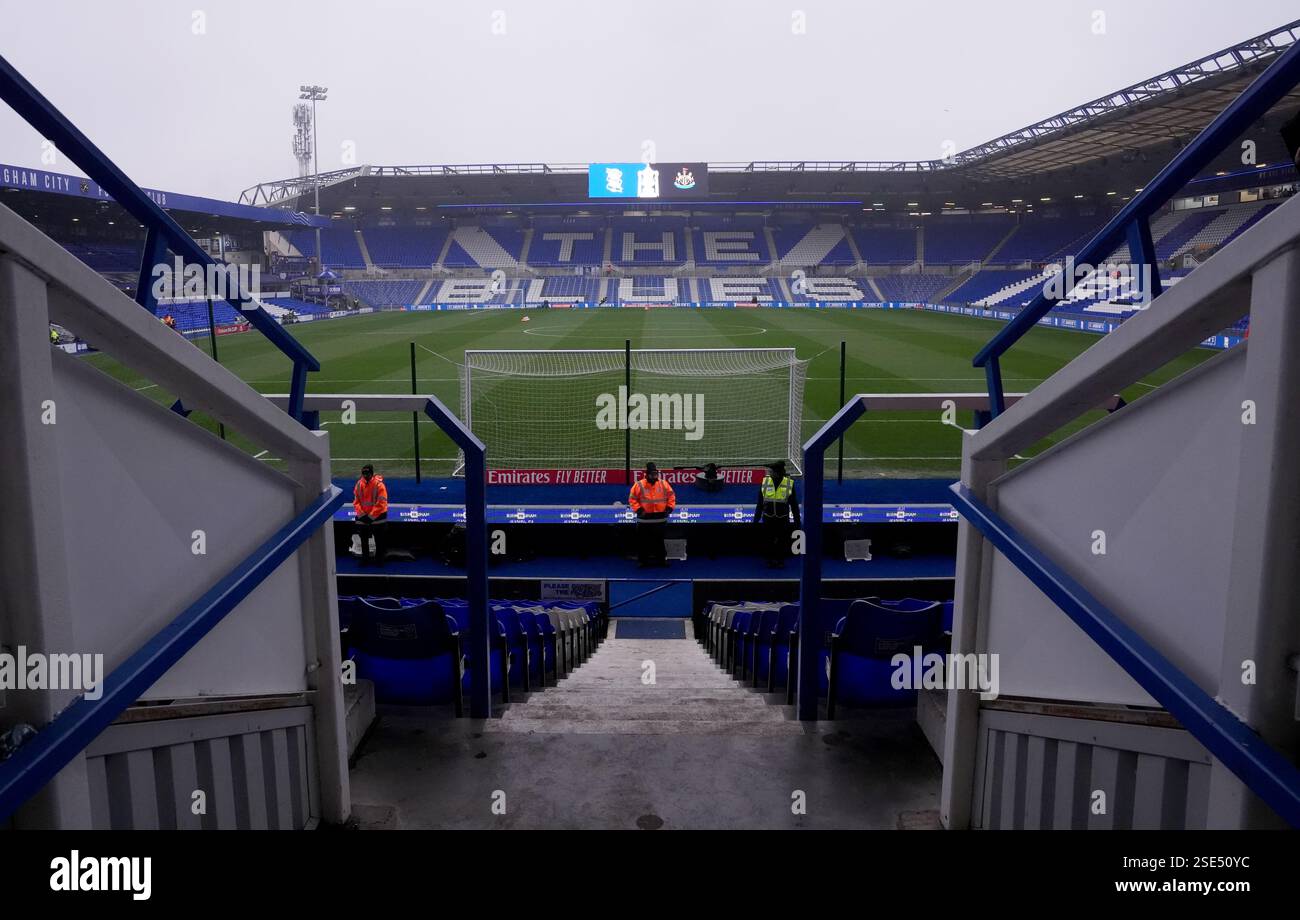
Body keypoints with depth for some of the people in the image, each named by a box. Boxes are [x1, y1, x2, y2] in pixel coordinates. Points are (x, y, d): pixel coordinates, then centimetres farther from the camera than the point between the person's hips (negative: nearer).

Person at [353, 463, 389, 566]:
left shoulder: (379, 485, -17)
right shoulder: (359, 484, -3)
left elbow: (381, 503, -17)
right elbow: (356, 501, 3)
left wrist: (371, 516, -18)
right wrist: (361, 514, -9)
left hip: (377, 516, -4)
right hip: (362, 516, 4)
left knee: (379, 540, 6)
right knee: (363, 539, 13)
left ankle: (379, 559, 19)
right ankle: (365, 559, 27)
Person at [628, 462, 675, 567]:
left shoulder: (664, 484, 1)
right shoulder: (639, 485, -8)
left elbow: (671, 496, 8)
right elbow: (632, 499, -5)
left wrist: (669, 508, -2)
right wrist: (639, 509, -14)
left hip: (660, 519, 2)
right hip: (644, 519, -2)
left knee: (659, 541, 13)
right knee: (643, 541, 5)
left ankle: (661, 559, 23)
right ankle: (643, 561, 15)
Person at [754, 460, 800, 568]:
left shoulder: (789, 484, -8)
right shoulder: (765, 482, -4)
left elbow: (794, 505, 1)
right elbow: (760, 503, 5)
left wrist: (797, 521, 2)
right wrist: (756, 518, 5)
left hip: (783, 519, -1)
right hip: (768, 519, 1)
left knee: (782, 541, 7)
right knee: (768, 541, 8)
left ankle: (781, 560, 23)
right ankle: (770, 560, 23)